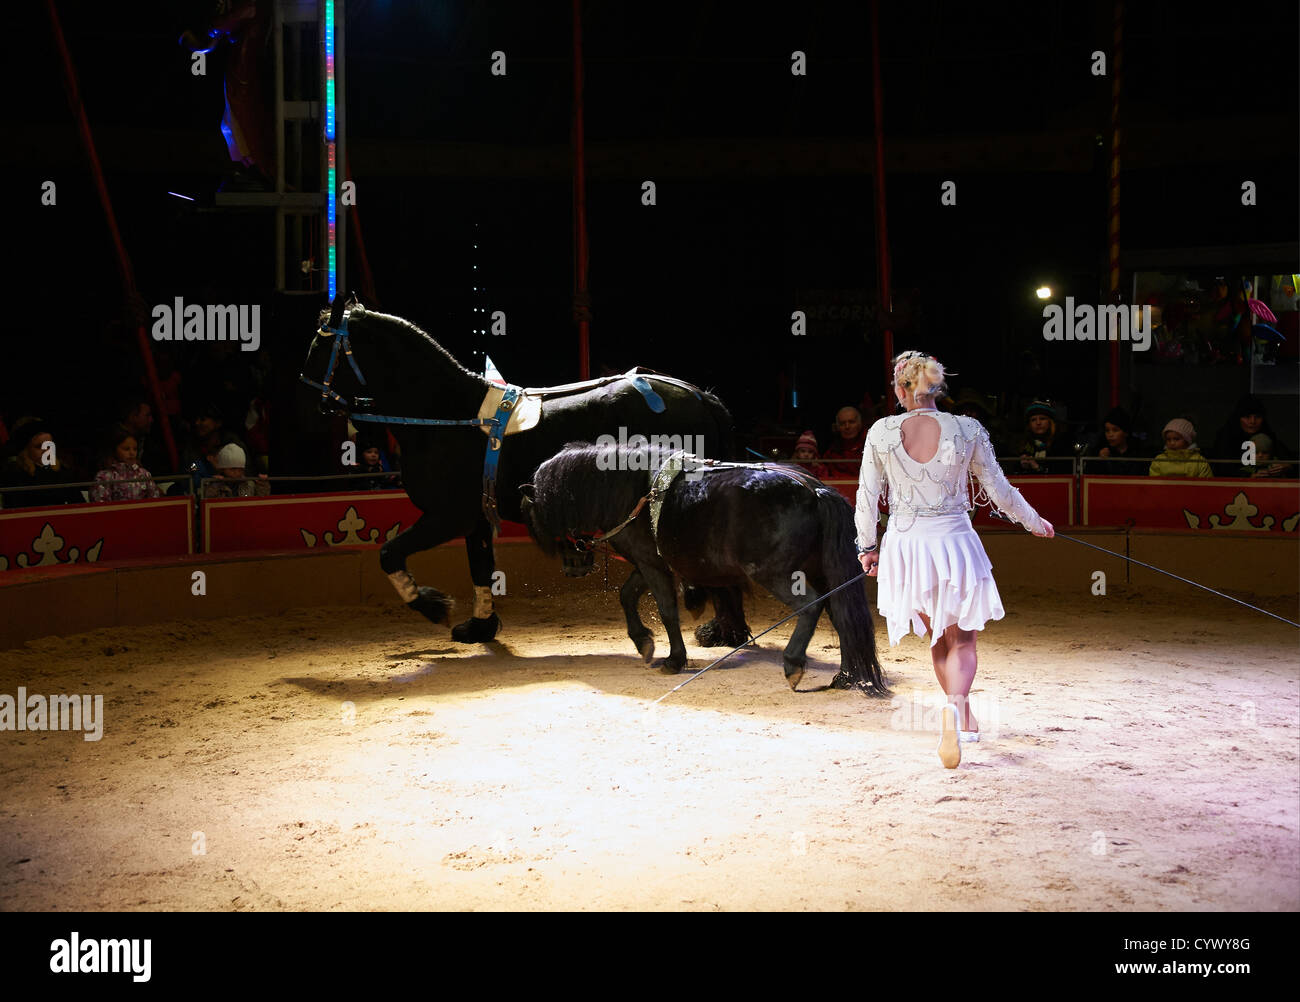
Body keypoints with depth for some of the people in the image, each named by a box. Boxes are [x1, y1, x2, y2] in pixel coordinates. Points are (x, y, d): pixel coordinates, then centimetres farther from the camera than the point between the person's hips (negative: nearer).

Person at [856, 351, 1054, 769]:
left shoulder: (881, 433, -7)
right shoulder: (967, 430, -8)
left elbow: (868, 496, -1)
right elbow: (999, 489, 1)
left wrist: (867, 546, 15)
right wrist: (1034, 522, 18)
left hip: (905, 546, 2)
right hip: (954, 543, -1)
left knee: (937, 639, 22)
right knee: (961, 640, 10)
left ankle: (963, 718, 34)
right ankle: (956, 705, -19)